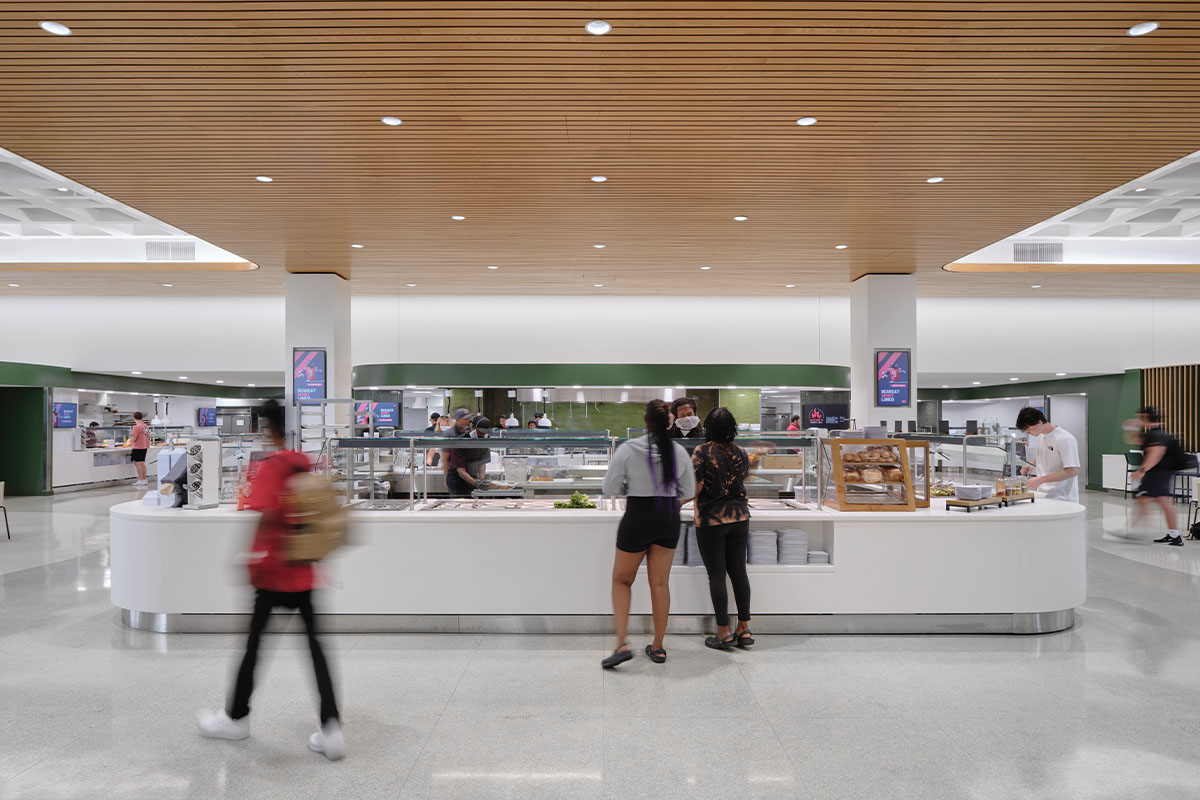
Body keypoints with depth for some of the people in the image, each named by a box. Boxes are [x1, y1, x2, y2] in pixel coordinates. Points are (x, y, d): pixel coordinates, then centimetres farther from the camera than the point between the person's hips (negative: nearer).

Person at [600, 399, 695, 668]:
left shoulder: (628, 449, -13)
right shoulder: (679, 451, -3)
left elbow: (610, 487, -8)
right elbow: (688, 491, 7)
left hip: (638, 517, -3)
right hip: (669, 520, 3)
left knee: (621, 580, 12)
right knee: (660, 584, 13)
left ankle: (622, 643, 0)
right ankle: (658, 647, 21)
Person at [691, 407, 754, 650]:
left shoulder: (702, 452, -11)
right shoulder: (740, 453, 5)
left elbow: (696, 487, -15)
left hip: (711, 519, -5)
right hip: (740, 516, 5)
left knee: (717, 575, 1)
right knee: (738, 571, 11)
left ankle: (724, 632, 6)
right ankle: (744, 628, 16)